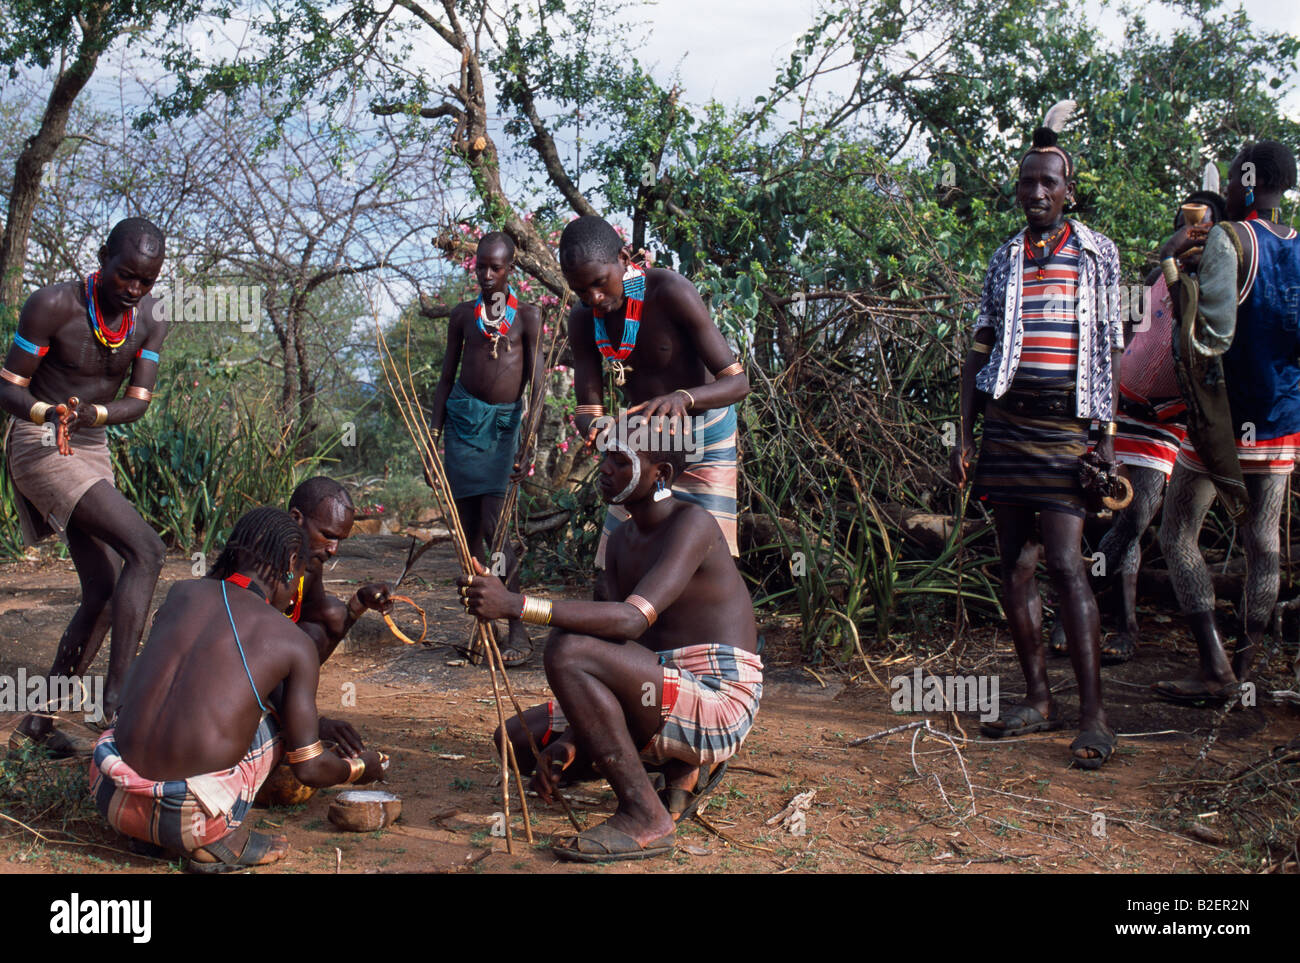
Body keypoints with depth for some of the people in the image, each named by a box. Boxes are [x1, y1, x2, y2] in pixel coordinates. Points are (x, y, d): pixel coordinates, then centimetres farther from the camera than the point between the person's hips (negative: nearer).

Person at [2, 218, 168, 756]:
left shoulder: (151, 319, 0)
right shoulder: (51, 305, -16)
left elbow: (137, 403, -3)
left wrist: (88, 413, -23)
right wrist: (49, 413, -34)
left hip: (92, 451, 7)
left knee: (102, 596, 3)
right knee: (146, 550, -23)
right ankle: (119, 693, -23)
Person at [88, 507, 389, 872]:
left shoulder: (181, 594, 12)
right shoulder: (294, 644, 1)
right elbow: (310, 768, 4)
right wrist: (360, 769, 28)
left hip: (112, 800, 4)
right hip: (189, 822, -4)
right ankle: (221, 840, 6)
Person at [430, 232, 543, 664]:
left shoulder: (527, 316, 2)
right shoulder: (463, 315, 10)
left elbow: (537, 385, -2)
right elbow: (446, 378, 13)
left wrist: (528, 440, -13)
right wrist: (433, 436, 6)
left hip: (505, 421, -3)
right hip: (464, 418, 3)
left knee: (494, 526, -14)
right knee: (469, 530, 2)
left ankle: (518, 630, -11)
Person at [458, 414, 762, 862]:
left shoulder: (692, 524, -15)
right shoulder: (621, 542, 14)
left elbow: (632, 621, -30)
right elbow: (614, 652, 10)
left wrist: (514, 604, -36)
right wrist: (568, 741, -5)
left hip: (718, 705, -10)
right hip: (668, 699, 10)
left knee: (567, 651, -28)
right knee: (517, 738, 8)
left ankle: (645, 817, -20)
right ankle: (683, 764, 9)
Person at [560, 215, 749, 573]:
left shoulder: (672, 293, -29)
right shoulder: (583, 319, -11)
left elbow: (737, 381, -30)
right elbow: (587, 410, -12)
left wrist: (682, 398, -51)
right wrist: (593, 427, -38)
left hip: (705, 436, -5)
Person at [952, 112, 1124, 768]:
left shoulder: (1097, 254, 7)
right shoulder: (1004, 260, 14)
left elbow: (1111, 349, 7)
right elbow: (980, 350, 14)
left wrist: (1107, 434, -1)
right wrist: (965, 436, 7)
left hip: (1066, 426, -4)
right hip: (1006, 424, 4)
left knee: (1065, 565, -13)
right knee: (1014, 567, 4)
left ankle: (1093, 716, -11)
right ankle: (1038, 700, 13)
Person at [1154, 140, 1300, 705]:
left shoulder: (1228, 240, -14)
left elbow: (1214, 335, -22)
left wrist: (1178, 282, -11)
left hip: (1224, 419, -6)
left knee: (1178, 537, 3)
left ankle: (1214, 669, -4)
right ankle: (1245, 666, 17)